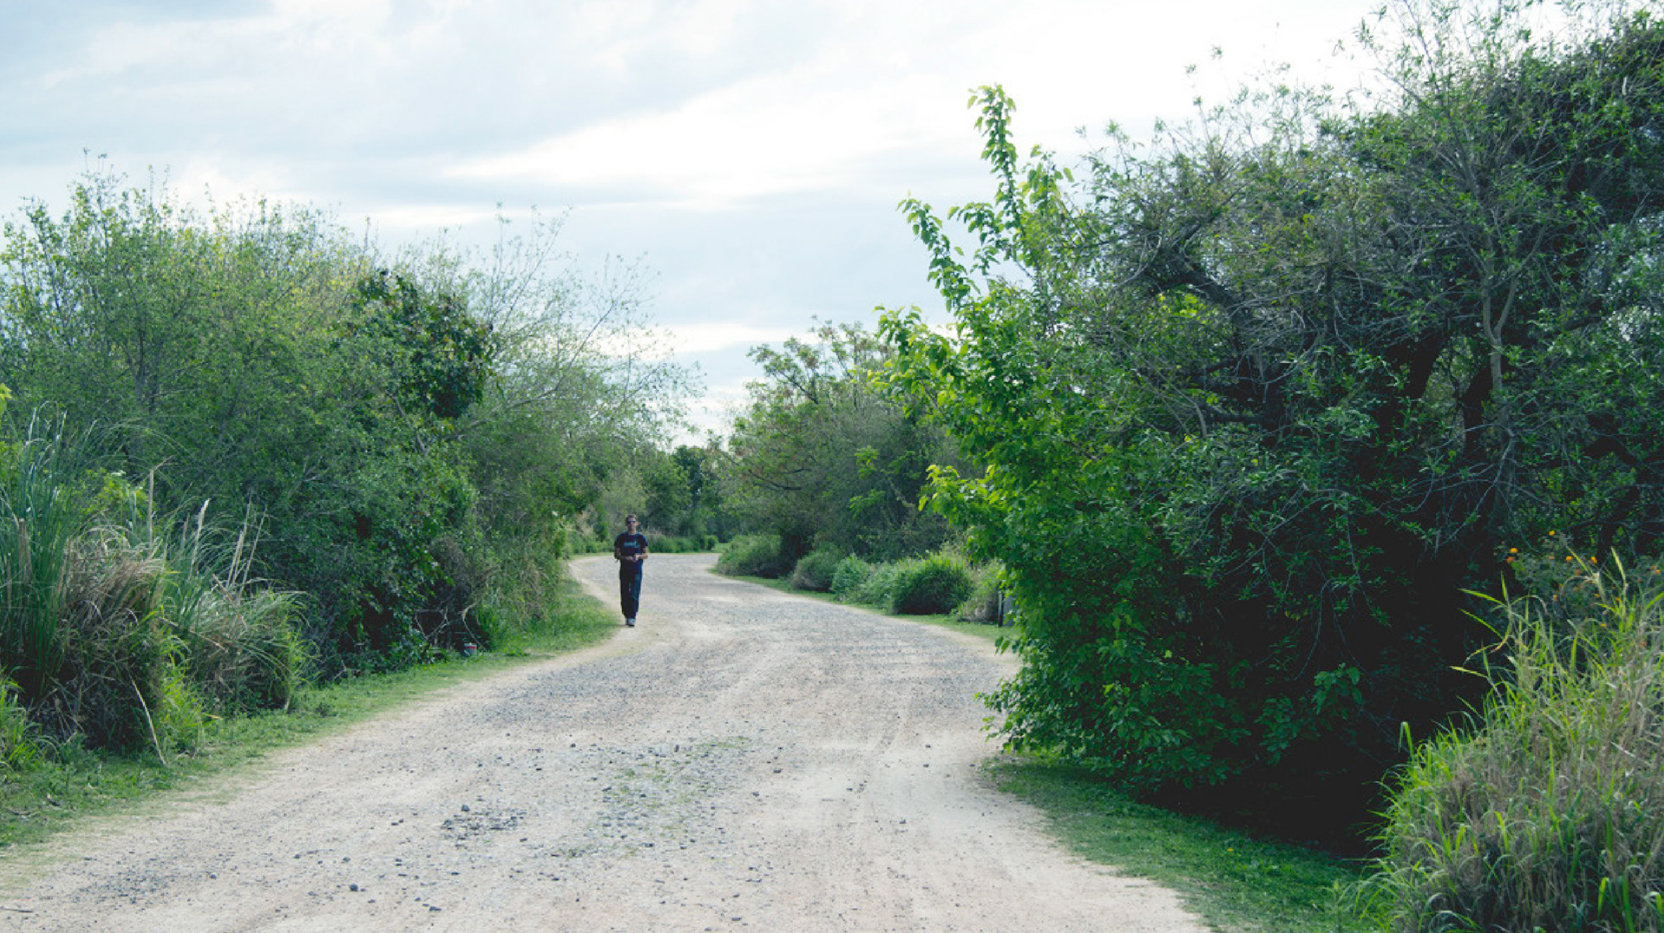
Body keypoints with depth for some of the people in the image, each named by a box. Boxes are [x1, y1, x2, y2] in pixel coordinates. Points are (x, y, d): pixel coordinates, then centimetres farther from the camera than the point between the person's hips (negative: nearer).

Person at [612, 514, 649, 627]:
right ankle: (627, 616, 16)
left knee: (634, 595, -11)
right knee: (624, 595, 3)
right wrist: (625, 558, -13)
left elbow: (646, 555, 8)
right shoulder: (621, 538, 7)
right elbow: (616, 554, 7)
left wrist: (638, 556, -14)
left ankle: (632, 618, -13)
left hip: (636, 570, -2)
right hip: (624, 570, 2)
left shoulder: (641, 537, 6)